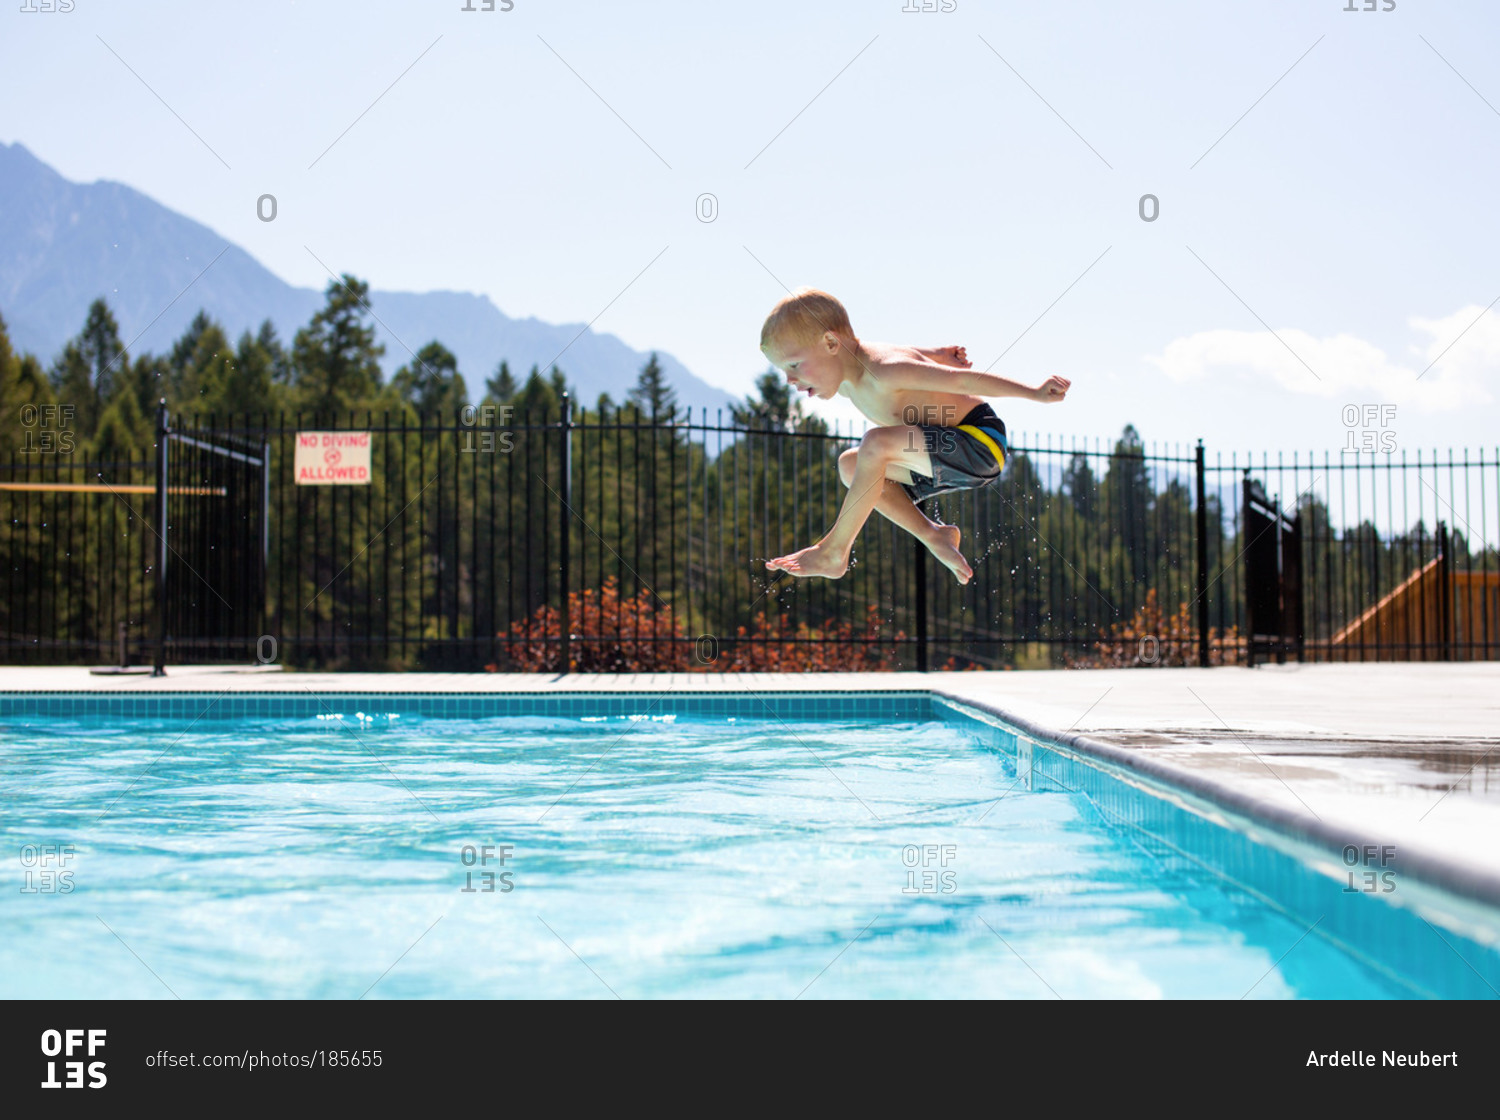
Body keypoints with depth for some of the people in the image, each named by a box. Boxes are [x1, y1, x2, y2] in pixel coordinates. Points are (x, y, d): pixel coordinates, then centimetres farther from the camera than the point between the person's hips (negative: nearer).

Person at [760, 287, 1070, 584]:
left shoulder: (885, 373, -27)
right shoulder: (846, 382, 2)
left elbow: (965, 381, -25)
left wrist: (1035, 393, -23)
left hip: (981, 441, -10)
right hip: (945, 461, 10)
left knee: (876, 444, -29)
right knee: (851, 465, 10)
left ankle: (833, 551, -19)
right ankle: (933, 534, 9)